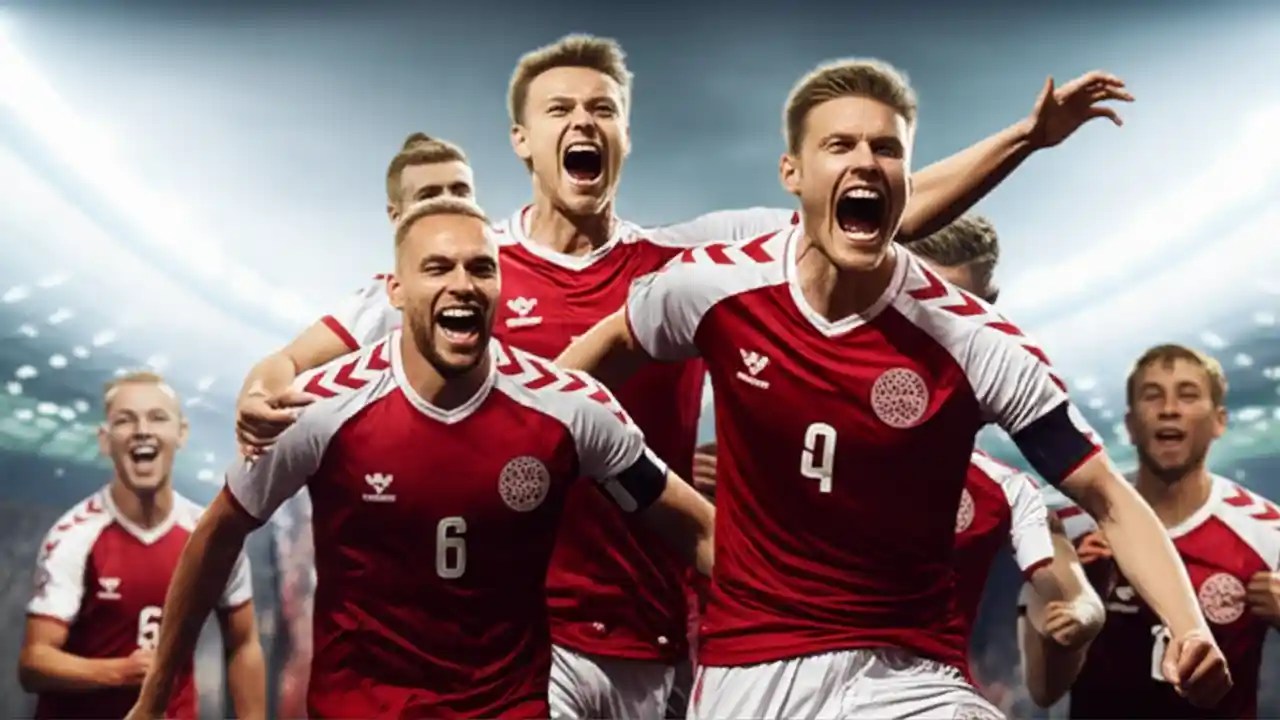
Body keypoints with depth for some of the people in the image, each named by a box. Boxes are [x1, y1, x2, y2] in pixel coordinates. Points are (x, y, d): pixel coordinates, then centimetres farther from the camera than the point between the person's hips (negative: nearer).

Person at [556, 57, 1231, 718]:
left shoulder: (975, 340, -13)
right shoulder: (712, 285, -8)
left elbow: (1110, 501, -9)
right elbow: (612, 343, 14)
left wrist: (1189, 629, -24)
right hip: (743, 665, 1)